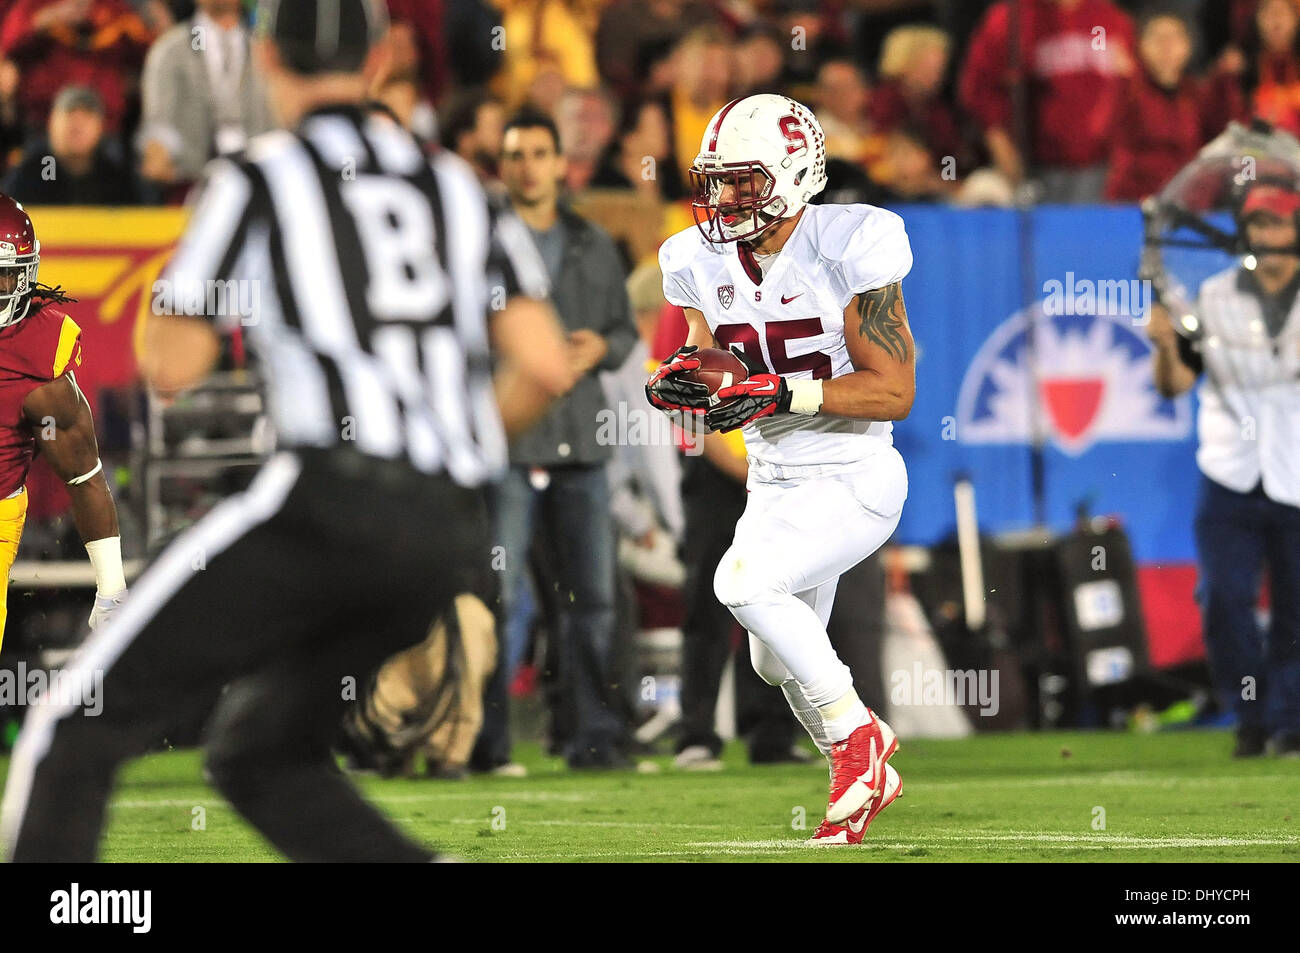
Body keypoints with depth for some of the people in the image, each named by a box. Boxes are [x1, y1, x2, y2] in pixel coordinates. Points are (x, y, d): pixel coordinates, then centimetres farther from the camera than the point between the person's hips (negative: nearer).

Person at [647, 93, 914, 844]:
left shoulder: (847, 251, -19)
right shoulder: (704, 262, 1)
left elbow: (895, 392, -20)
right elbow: (704, 359, 9)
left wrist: (779, 392, -28)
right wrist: (682, 381, -16)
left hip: (854, 482, -8)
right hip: (772, 484, 8)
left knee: (744, 582, -28)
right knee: (779, 661, 16)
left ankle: (858, 736, -11)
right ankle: (869, 779, 43)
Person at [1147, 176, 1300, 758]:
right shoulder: (1213, 298, 6)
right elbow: (1175, 384, 4)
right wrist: (1166, 345, -15)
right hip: (1231, 485, 1)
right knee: (1223, 600, -10)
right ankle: (1250, 717, 6)